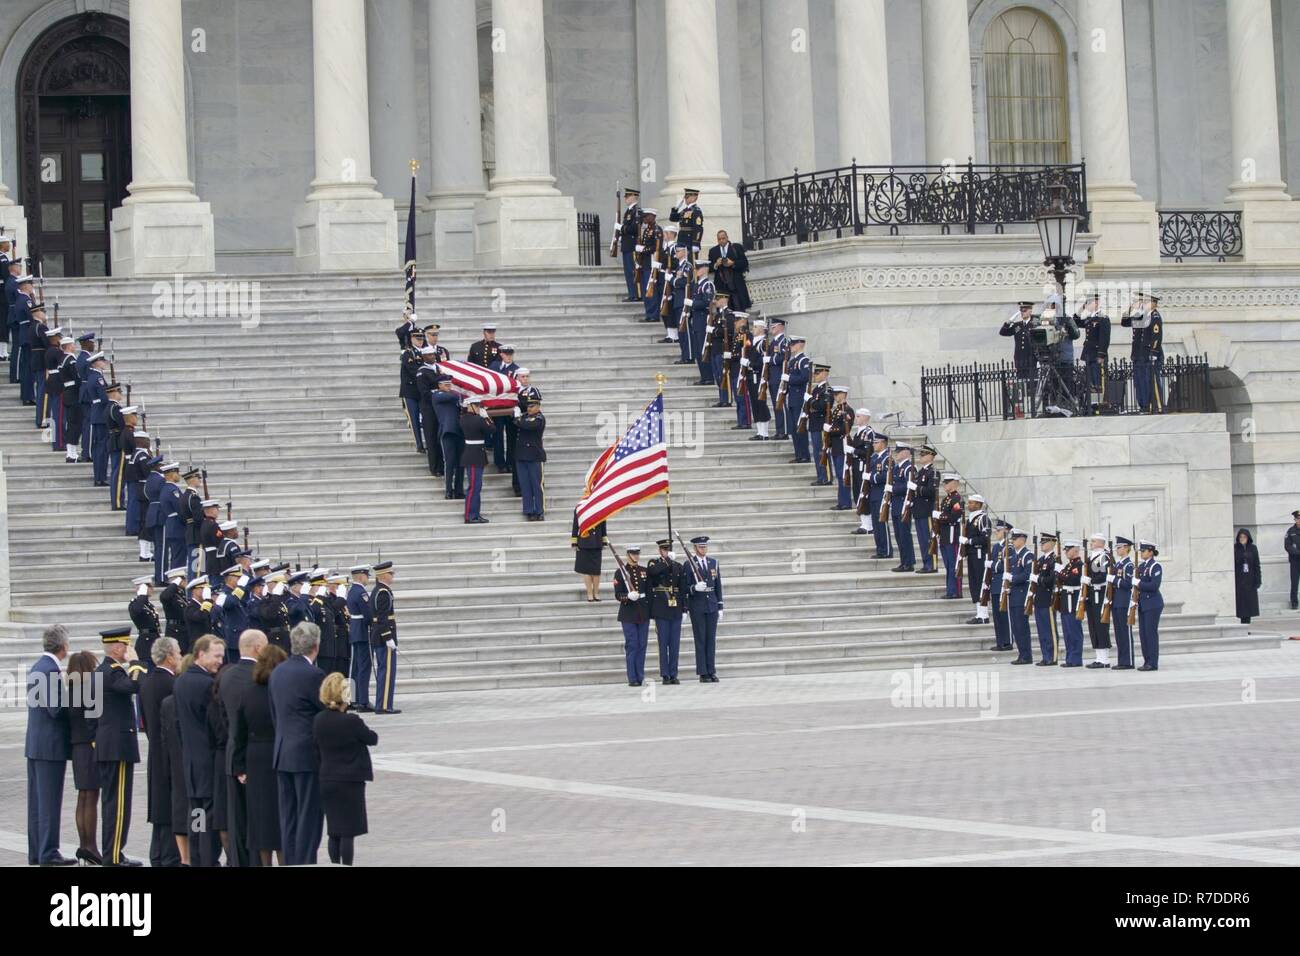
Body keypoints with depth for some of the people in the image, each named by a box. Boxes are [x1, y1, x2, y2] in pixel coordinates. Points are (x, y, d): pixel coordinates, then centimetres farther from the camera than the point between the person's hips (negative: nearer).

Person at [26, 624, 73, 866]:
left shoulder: (36, 667, 13)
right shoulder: (51, 670, -17)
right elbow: (57, 709, -21)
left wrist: (70, 689, 8)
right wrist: (76, 691, -9)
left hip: (35, 745, 10)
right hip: (51, 746, -10)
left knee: (37, 801, 12)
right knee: (50, 802, -5)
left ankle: (36, 852, 17)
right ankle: (48, 854, -4)